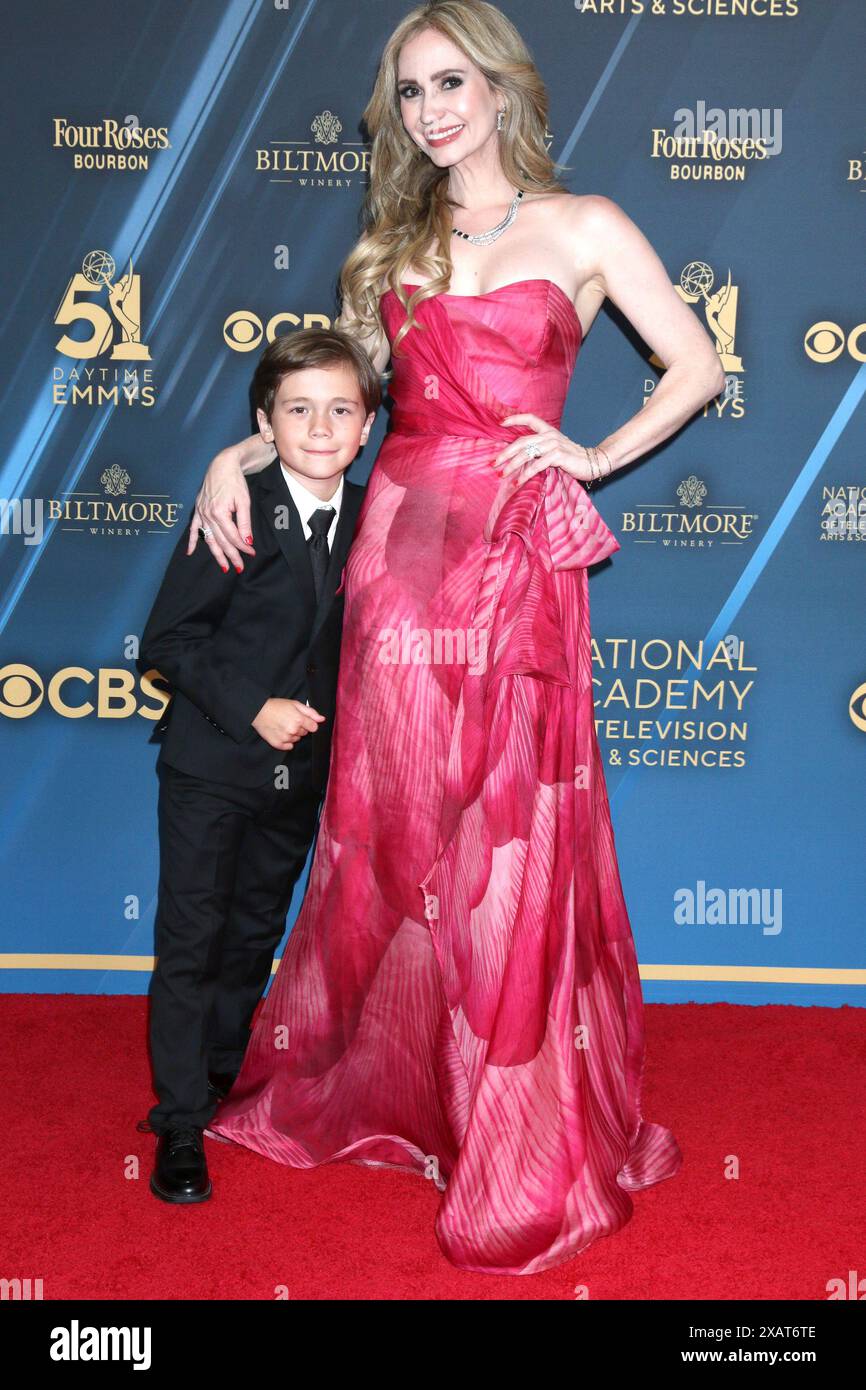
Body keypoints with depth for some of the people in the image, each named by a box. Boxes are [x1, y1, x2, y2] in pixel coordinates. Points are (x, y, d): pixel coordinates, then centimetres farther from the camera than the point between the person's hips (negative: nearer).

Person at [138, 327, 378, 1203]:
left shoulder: (371, 521, -1)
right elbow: (167, 640, -13)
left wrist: (331, 726, 2)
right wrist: (252, 710, -20)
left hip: (302, 772, 5)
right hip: (210, 767, -4)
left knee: (256, 937, 17)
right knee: (190, 942, 1)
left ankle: (217, 1084, 36)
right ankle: (180, 1127, 14)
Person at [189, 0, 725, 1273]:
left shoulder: (583, 228, 5)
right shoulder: (393, 242, 17)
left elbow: (698, 369, 5)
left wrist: (592, 457, -5)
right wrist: (238, 457, 5)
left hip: (514, 553, -4)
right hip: (402, 539, 4)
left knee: (511, 838, -2)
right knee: (392, 826, 8)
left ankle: (529, 1152, 14)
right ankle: (384, 1087, 28)